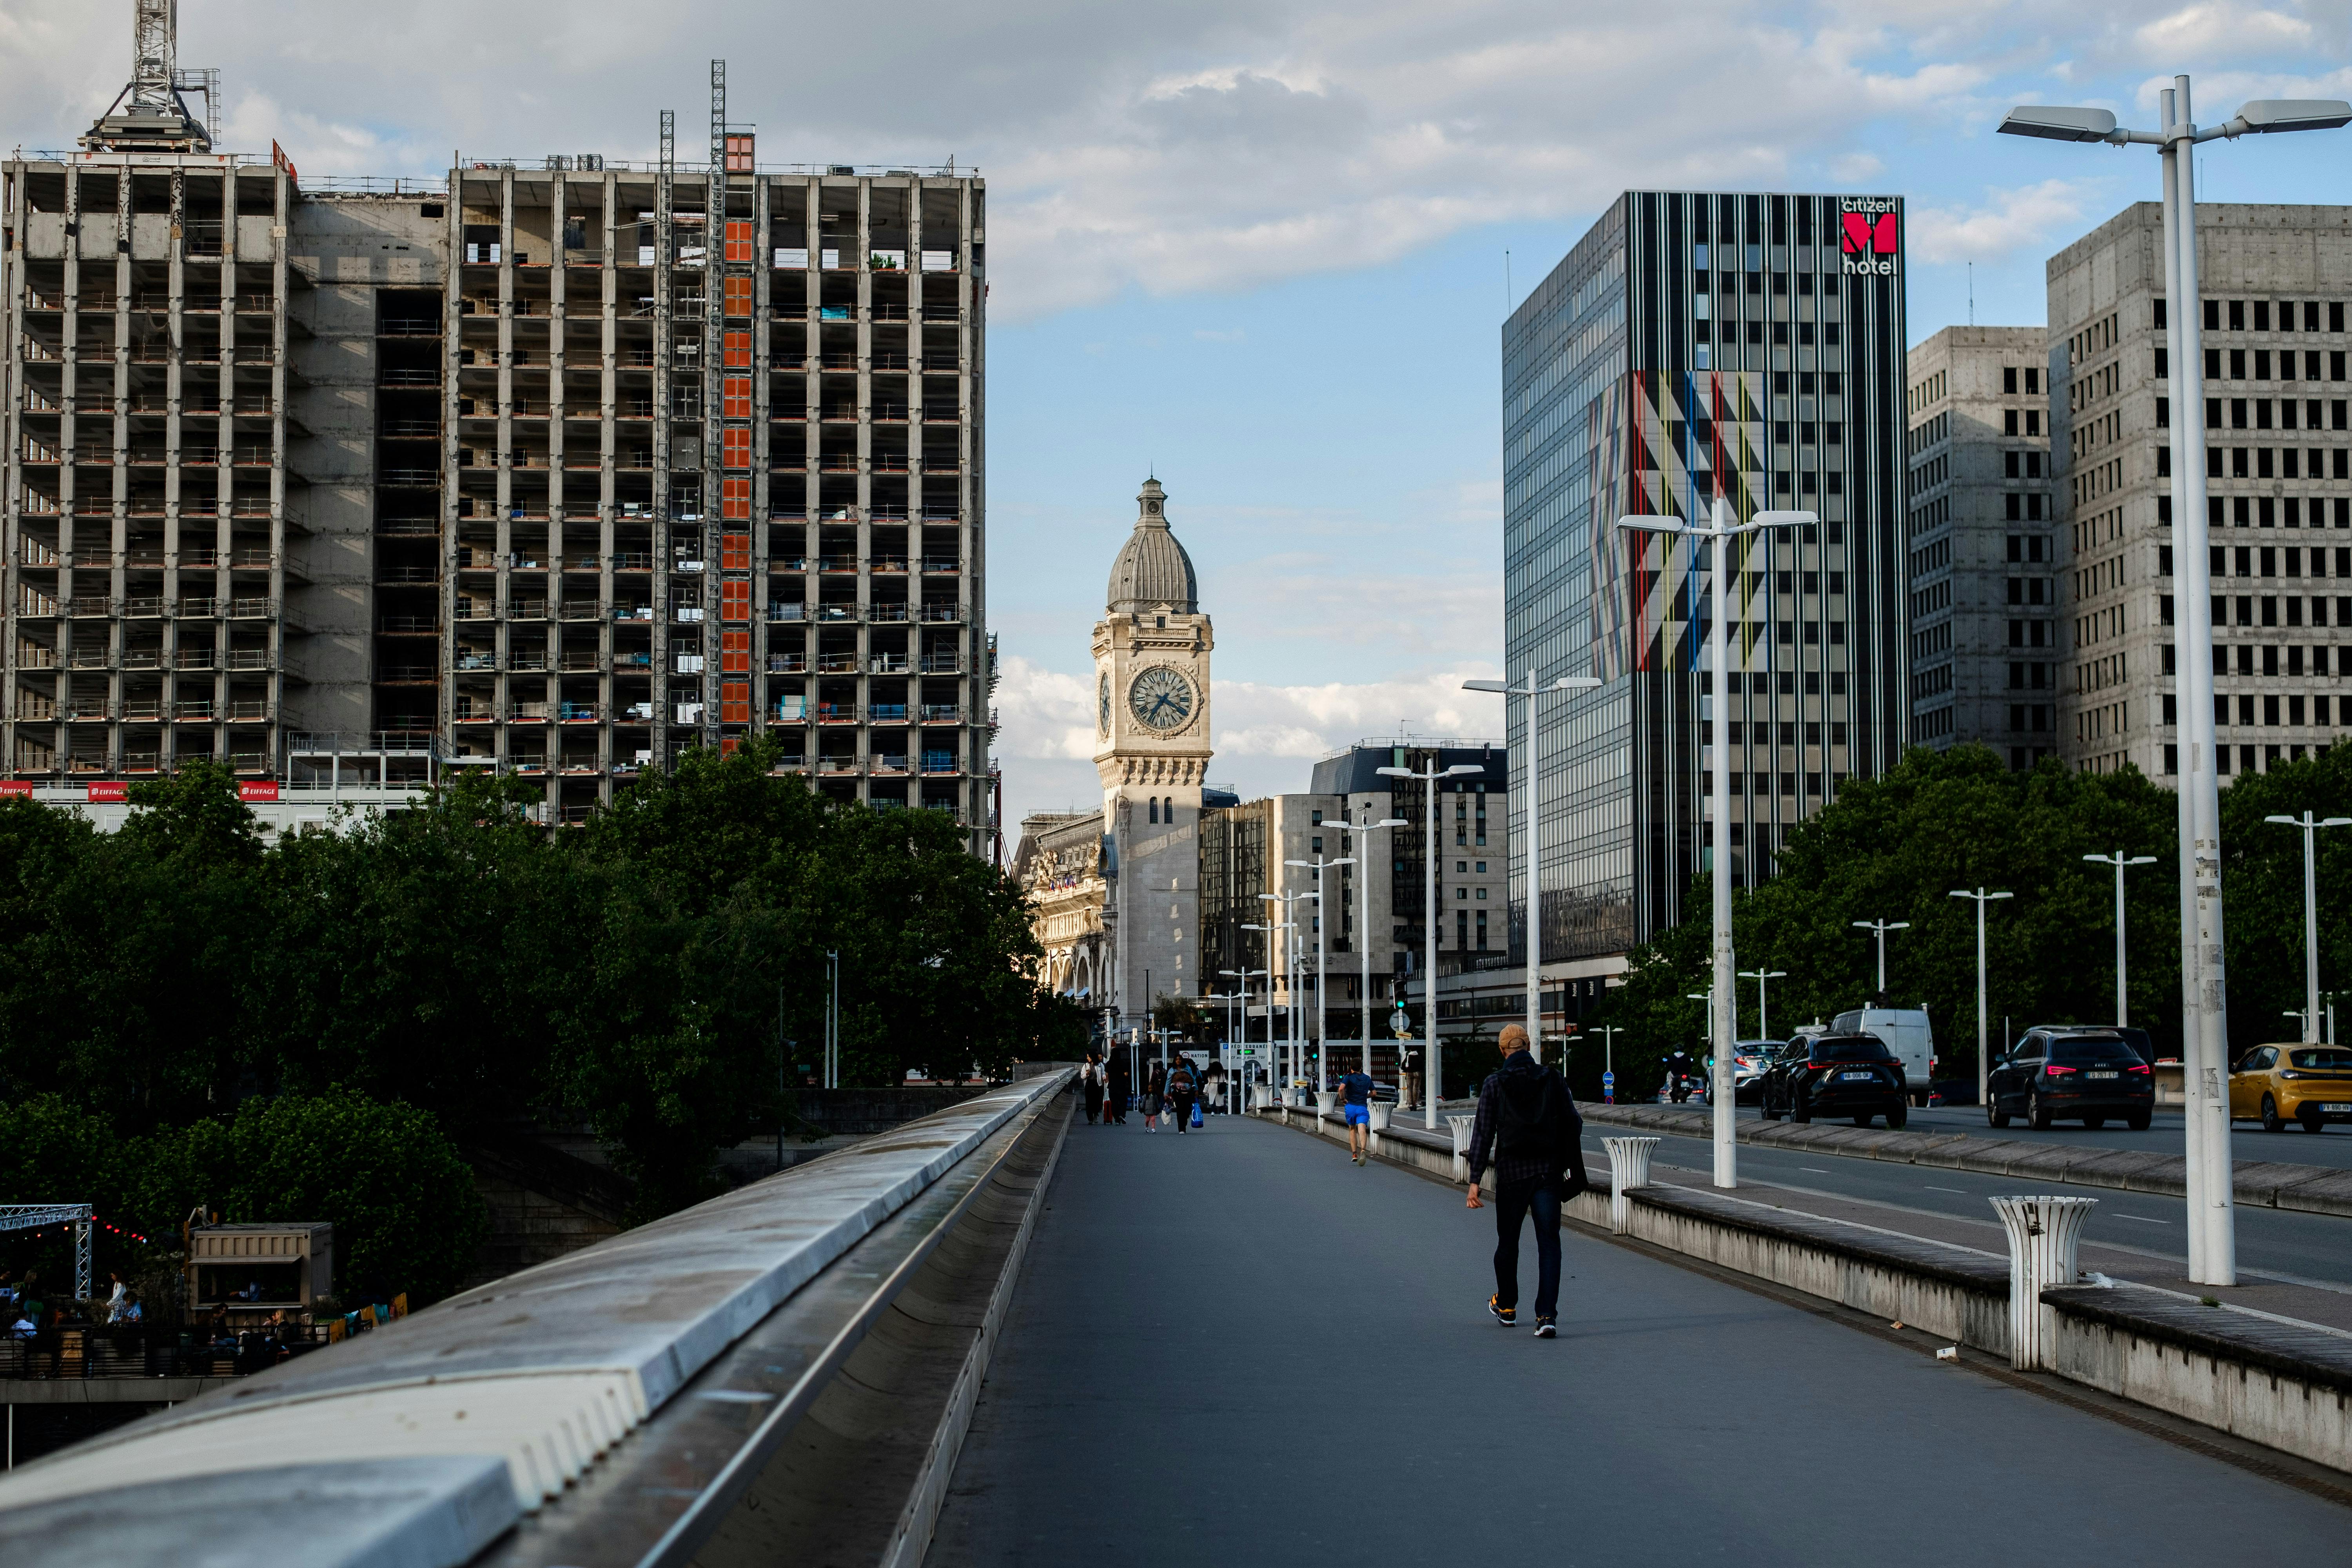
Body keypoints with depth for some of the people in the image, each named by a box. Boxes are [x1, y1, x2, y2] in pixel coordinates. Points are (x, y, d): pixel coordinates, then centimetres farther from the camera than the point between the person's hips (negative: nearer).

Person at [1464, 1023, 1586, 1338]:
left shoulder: (1494, 1085, -3)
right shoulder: (1552, 1080, 2)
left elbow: (1483, 1134, -7)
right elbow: (1573, 1124, 4)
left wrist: (1475, 1181, -7)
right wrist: (1573, 1167, 15)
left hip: (1511, 1173, -1)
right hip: (1549, 1171, 1)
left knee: (1508, 1241, 16)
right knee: (1549, 1242, -1)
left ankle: (1506, 1306, 33)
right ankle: (1547, 1315, -13)